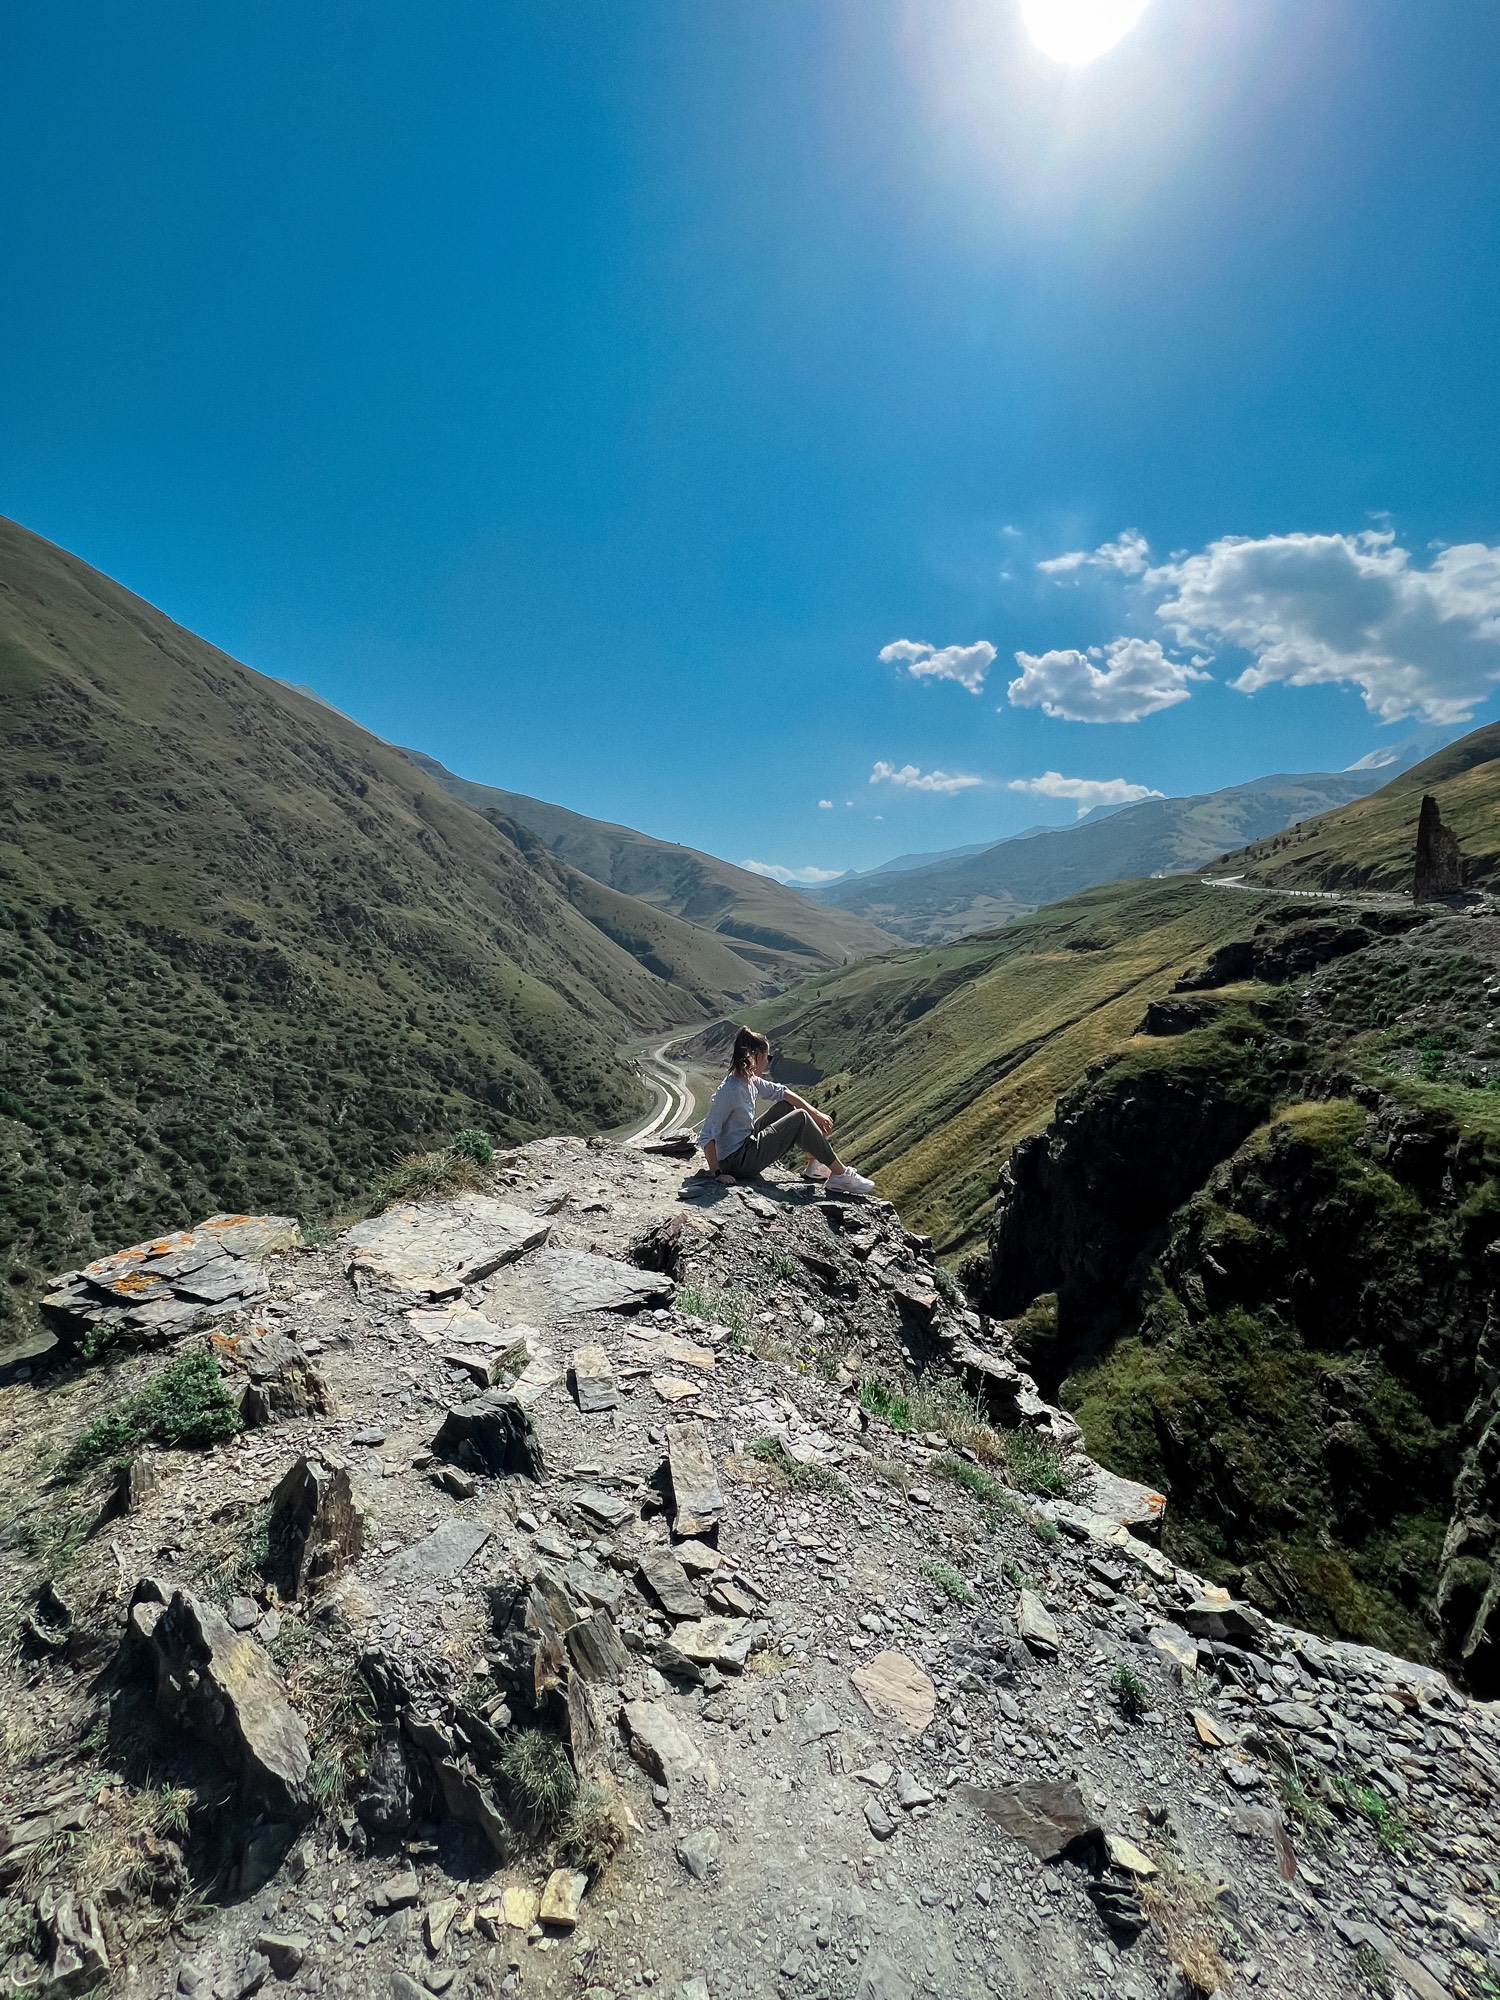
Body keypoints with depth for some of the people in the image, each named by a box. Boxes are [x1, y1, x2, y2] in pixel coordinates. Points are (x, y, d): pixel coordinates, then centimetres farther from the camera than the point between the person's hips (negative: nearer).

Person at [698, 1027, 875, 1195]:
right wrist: (717, 1173, -27)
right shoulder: (729, 1091, -27)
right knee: (800, 1118, -11)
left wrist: (816, 1113, 5)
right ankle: (840, 1176, -1)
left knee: (786, 1106, 12)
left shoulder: (751, 1080, 0)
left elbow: (781, 1092, 11)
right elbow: (707, 1136, -28)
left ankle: (816, 1164, 16)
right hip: (737, 1162, -10)